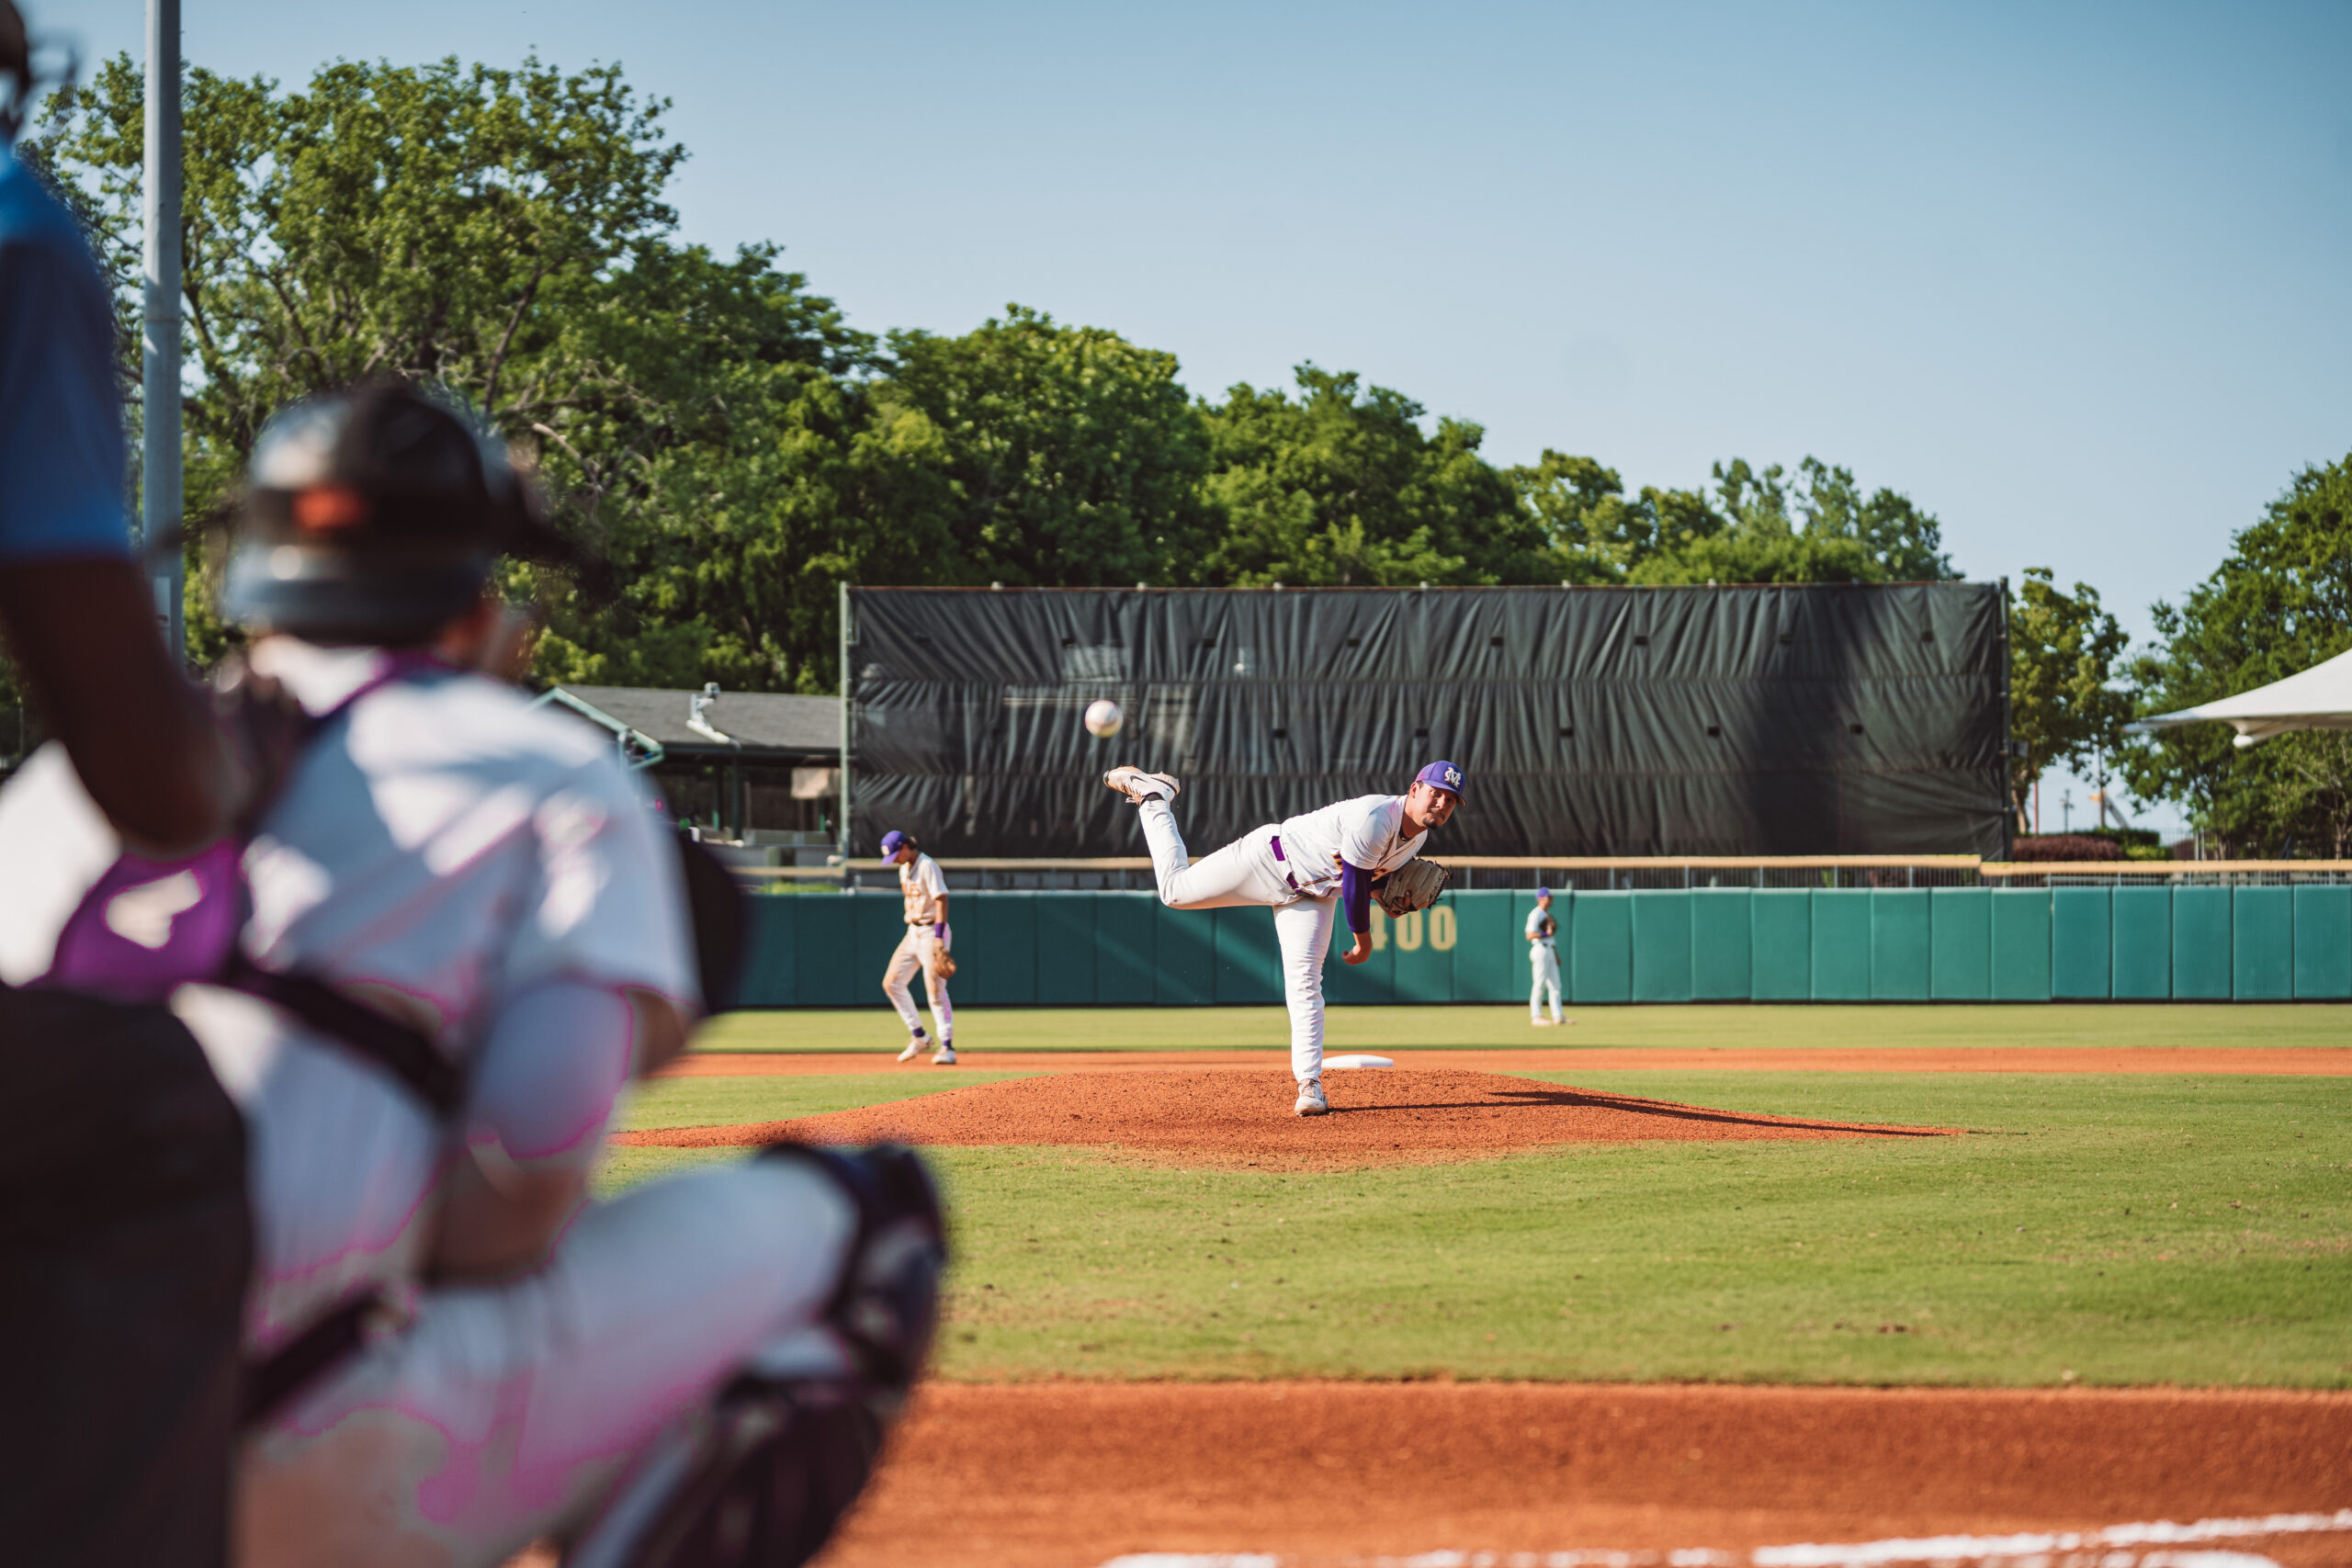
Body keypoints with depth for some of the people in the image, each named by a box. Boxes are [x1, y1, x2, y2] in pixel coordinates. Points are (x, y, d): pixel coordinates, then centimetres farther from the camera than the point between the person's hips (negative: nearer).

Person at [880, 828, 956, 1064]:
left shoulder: (927, 866, -15)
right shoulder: (904, 868, 12)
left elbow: (941, 900, -22)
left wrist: (939, 937, -28)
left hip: (932, 932, -9)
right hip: (913, 933, 9)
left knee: (936, 989, -12)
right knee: (892, 982, 6)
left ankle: (947, 1047, -12)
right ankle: (918, 1036, 13)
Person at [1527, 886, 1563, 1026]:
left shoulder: (1548, 914, 18)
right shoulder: (1536, 914, -10)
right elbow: (1530, 935, -18)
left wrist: (1556, 955, 21)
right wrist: (1547, 934, -30)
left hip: (1550, 950, 9)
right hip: (1540, 949, -9)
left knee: (1555, 984, 7)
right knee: (1540, 983, -8)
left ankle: (1557, 1017, 7)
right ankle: (1536, 1016, -5)